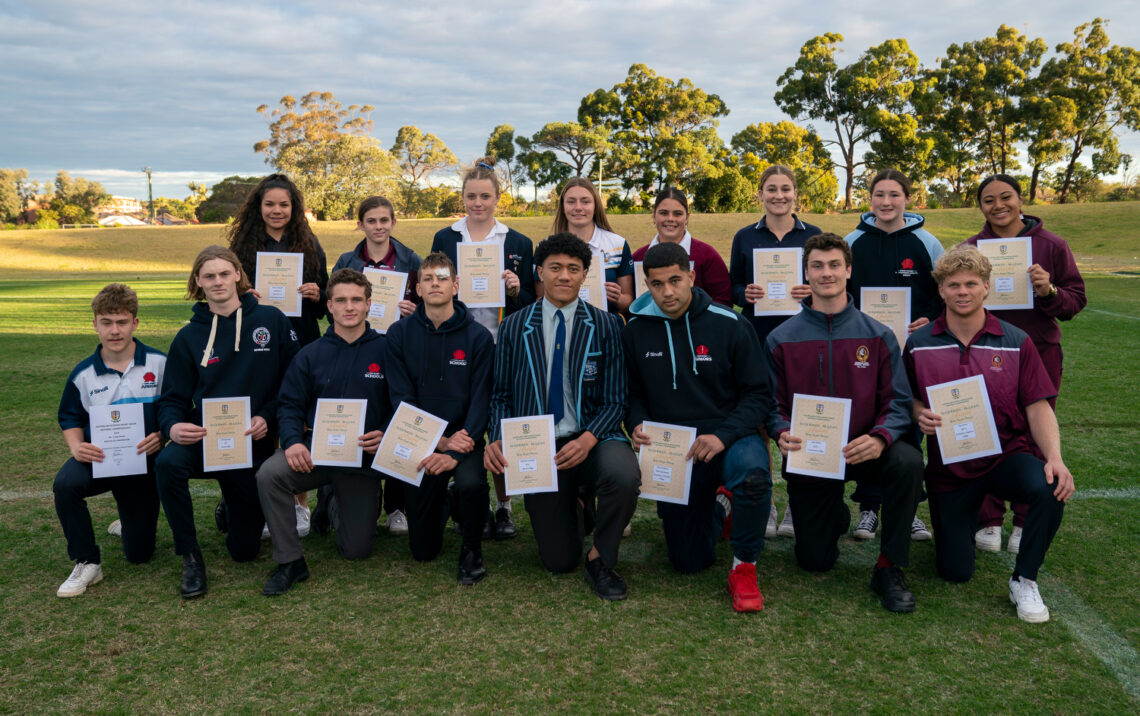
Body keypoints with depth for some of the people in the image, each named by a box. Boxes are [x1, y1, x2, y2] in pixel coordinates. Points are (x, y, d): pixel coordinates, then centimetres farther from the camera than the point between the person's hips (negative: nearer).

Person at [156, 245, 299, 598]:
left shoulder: (272, 321, -1)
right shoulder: (189, 337, 4)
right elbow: (173, 399, 3)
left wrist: (267, 417, -16)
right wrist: (173, 427, -20)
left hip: (254, 443, -1)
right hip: (203, 435, 1)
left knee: (244, 549, 3)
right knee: (168, 463, -37)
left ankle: (233, 511, 42)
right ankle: (190, 557, -15)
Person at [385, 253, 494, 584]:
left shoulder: (478, 336, -5)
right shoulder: (400, 334, -2)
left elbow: (481, 401, -10)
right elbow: (401, 398, -5)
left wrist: (455, 453, -23)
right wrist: (439, 440, -17)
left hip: (464, 437, -1)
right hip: (420, 442, 2)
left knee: (471, 482, -36)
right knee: (424, 550, 3)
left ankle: (472, 546, -4)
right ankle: (443, 500, 38)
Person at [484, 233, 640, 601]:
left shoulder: (606, 326, 1)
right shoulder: (514, 327, 5)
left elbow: (615, 399, -2)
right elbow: (501, 395, 8)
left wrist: (587, 440, -21)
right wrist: (498, 439, -12)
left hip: (592, 439, -1)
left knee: (624, 474, -37)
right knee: (559, 561, 0)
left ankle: (600, 559, -7)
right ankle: (576, 504, 37)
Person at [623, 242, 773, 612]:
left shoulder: (729, 325, -8)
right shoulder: (635, 331, 0)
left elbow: (758, 394, -7)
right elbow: (633, 394, 10)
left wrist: (723, 435, -23)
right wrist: (637, 425, -12)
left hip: (728, 437, -2)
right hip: (671, 449, 3)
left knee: (752, 470, -40)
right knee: (689, 561, 4)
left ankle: (744, 568, -15)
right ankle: (718, 504, 38)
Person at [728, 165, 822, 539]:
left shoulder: (813, 236, 7)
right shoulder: (745, 238, 9)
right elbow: (732, 289, 11)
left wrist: (814, 292, -12)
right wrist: (745, 294, -11)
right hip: (756, 339, 1)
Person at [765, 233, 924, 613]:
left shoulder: (878, 336, -1)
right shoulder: (782, 340, -1)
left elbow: (898, 401, -5)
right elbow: (773, 405, -1)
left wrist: (880, 438, -26)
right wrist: (783, 435, -24)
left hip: (862, 450, 0)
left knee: (908, 461, -34)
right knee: (816, 562, 1)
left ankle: (889, 568, -15)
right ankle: (836, 515, 40)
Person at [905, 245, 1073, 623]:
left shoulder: (1016, 342, -3)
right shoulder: (919, 344, -2)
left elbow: (1038, 407, -5)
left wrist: (1054, 457, -22)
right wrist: (920, 414, -16)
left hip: (1007, 455, 0)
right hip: (949, 465, 1)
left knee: (1051, 489, -35)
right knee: (956, 572, 3)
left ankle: (1023, 581, -9)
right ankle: (965, 515, 39)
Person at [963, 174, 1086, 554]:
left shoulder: (1051, 246, 0)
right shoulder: (971, 249, 3)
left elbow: (1076, 301, 1)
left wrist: (1050, 291, -18)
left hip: (1039, 353, 0)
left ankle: (1027, 523, 21)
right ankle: (988, 520, 17)